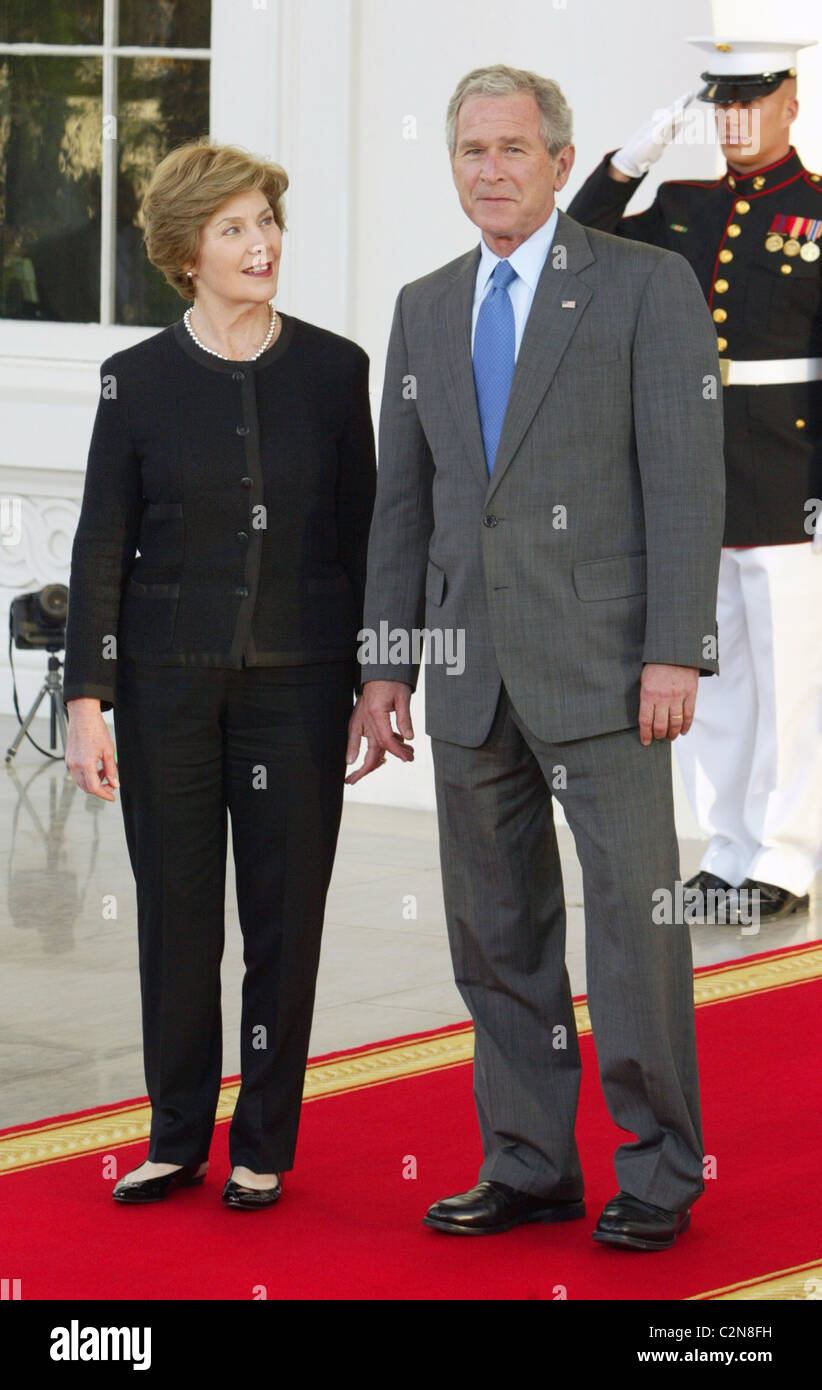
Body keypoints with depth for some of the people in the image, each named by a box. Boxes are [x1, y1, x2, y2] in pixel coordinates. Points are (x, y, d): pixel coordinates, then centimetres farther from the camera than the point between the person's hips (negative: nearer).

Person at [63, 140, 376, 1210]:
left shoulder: (333, 370, 2)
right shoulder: (139, 381, 0)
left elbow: (362, 533, 6)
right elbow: (101, 548, 1)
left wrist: (378, 682, 2)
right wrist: (87, 698, -4)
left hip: (298, 676, 0)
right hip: (169, 675, 0)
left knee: (287, 909, 3)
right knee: (176, 910, 5)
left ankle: (264, 1144, 15)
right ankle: (178, 1138, 17)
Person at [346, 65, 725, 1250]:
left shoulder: (646, 287, -1)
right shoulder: (427, 309, 15)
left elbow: (685, 477, -7)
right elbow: (403, 498, 15)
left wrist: (676, 653, -14)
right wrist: (384, 665, 10)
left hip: (602, 662, -5)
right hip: (474, 673, 5)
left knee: (634, 917, -5)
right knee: (496, 929, 8)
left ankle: (660, 1174, 4)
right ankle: (528, 1166, 17)